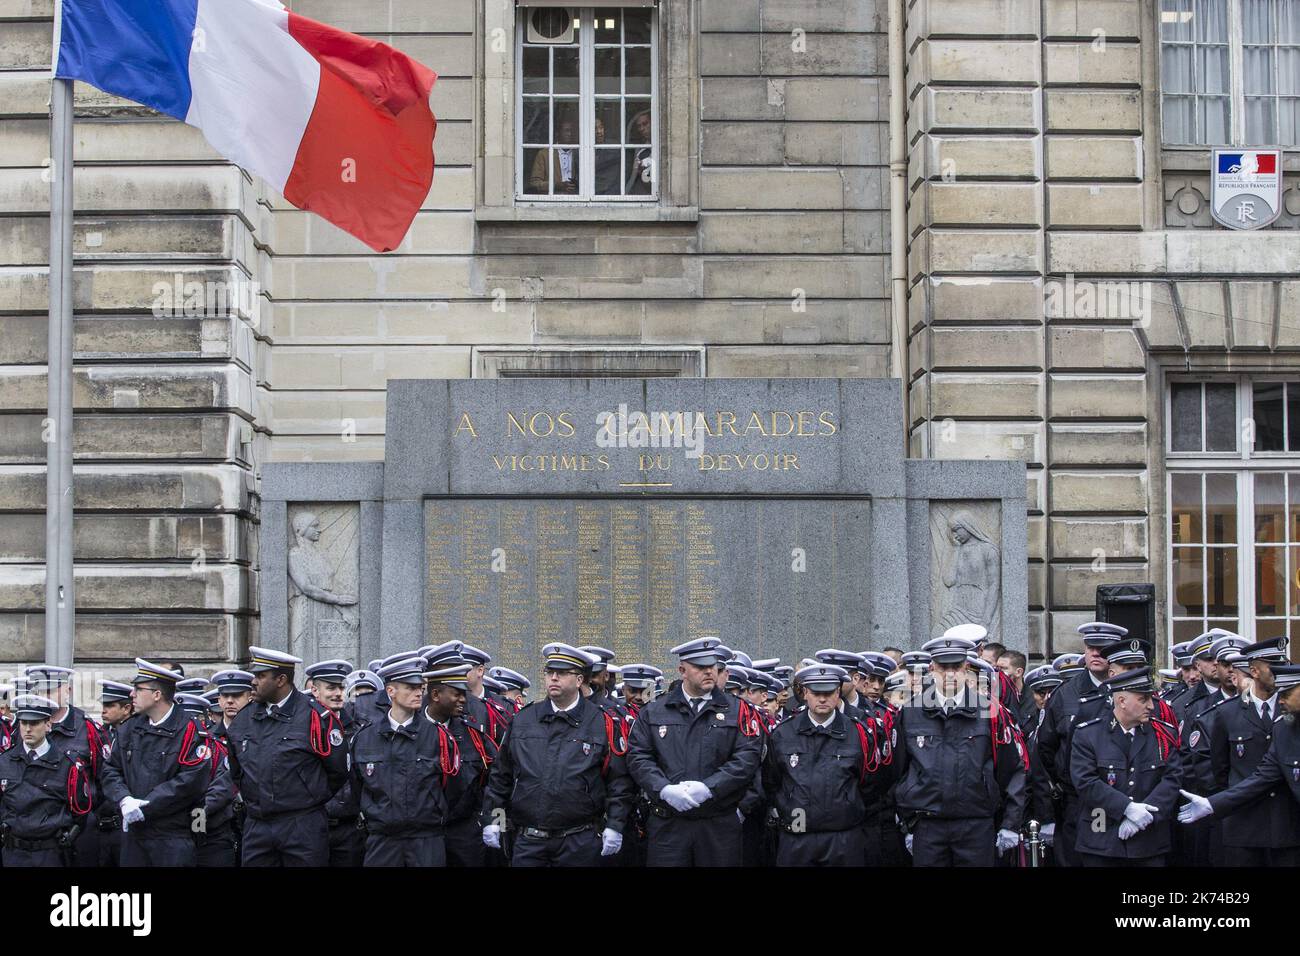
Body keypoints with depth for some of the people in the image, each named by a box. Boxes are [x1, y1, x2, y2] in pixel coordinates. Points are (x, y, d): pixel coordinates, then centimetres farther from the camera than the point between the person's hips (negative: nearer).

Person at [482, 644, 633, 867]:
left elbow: (619, 780, 1)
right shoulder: (522, 720, 10)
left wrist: (614, 826, -6)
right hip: (528, 841, 2)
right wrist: (491, 819, 10)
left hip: (580, 843, -2)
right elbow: (500, 775, 15)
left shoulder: (603, 723, 2)